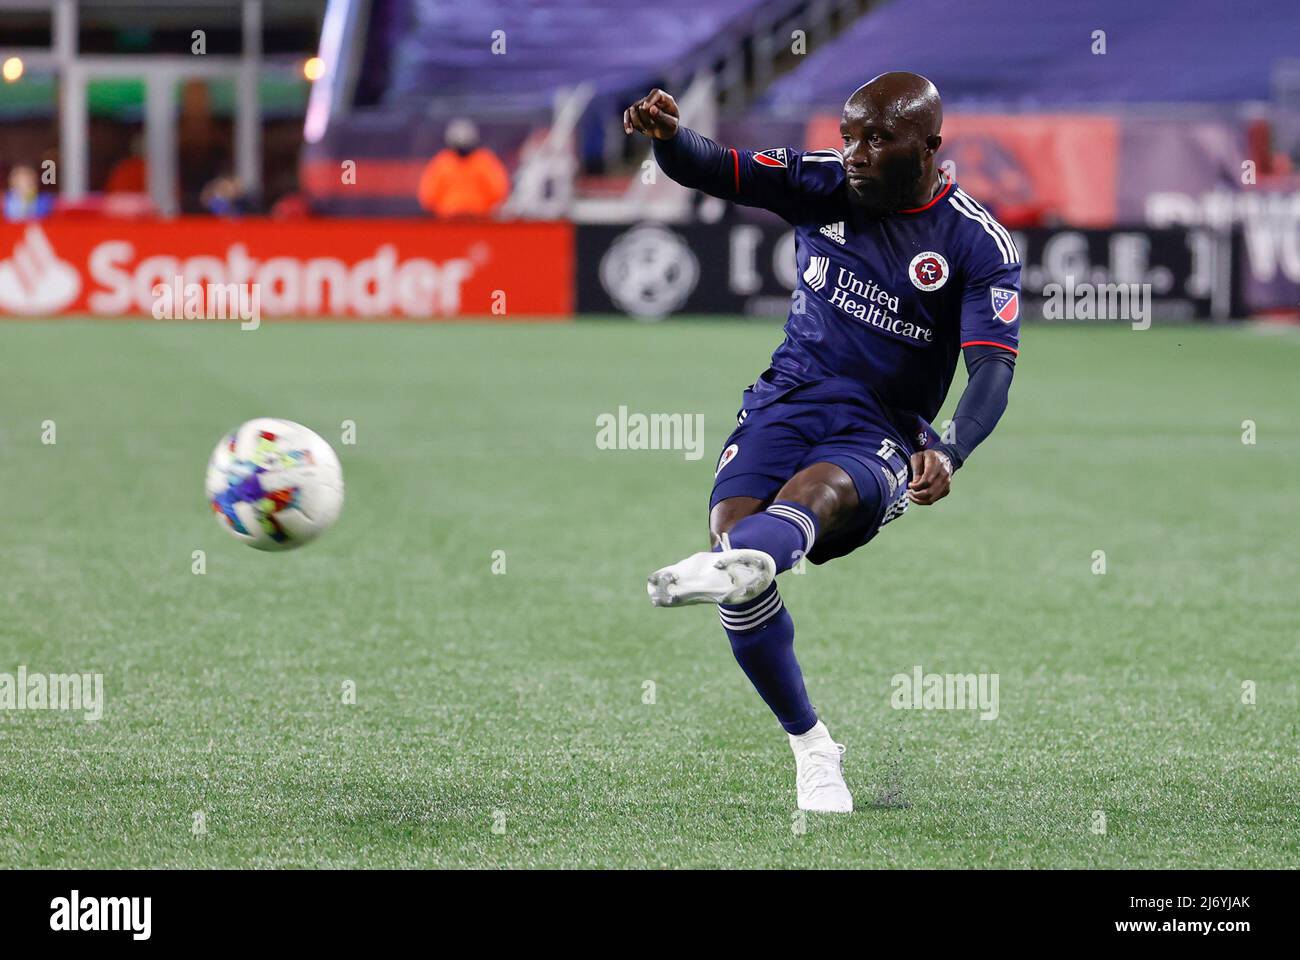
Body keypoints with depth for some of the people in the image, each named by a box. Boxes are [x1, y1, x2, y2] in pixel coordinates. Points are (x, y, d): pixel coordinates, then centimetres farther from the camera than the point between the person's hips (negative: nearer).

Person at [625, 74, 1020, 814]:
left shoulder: (979, 245, -5)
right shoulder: (823, 185, 5)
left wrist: (950, 454, -34)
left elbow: (993, 370, -14)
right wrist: (668, 134, -30)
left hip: (883, 433, -3)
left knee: (818, 490, -36)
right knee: (733, 519, -24)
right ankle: (809, 744, -13)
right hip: (789, 399, 3)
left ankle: (736, 563, -73)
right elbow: (711, 170, -5)